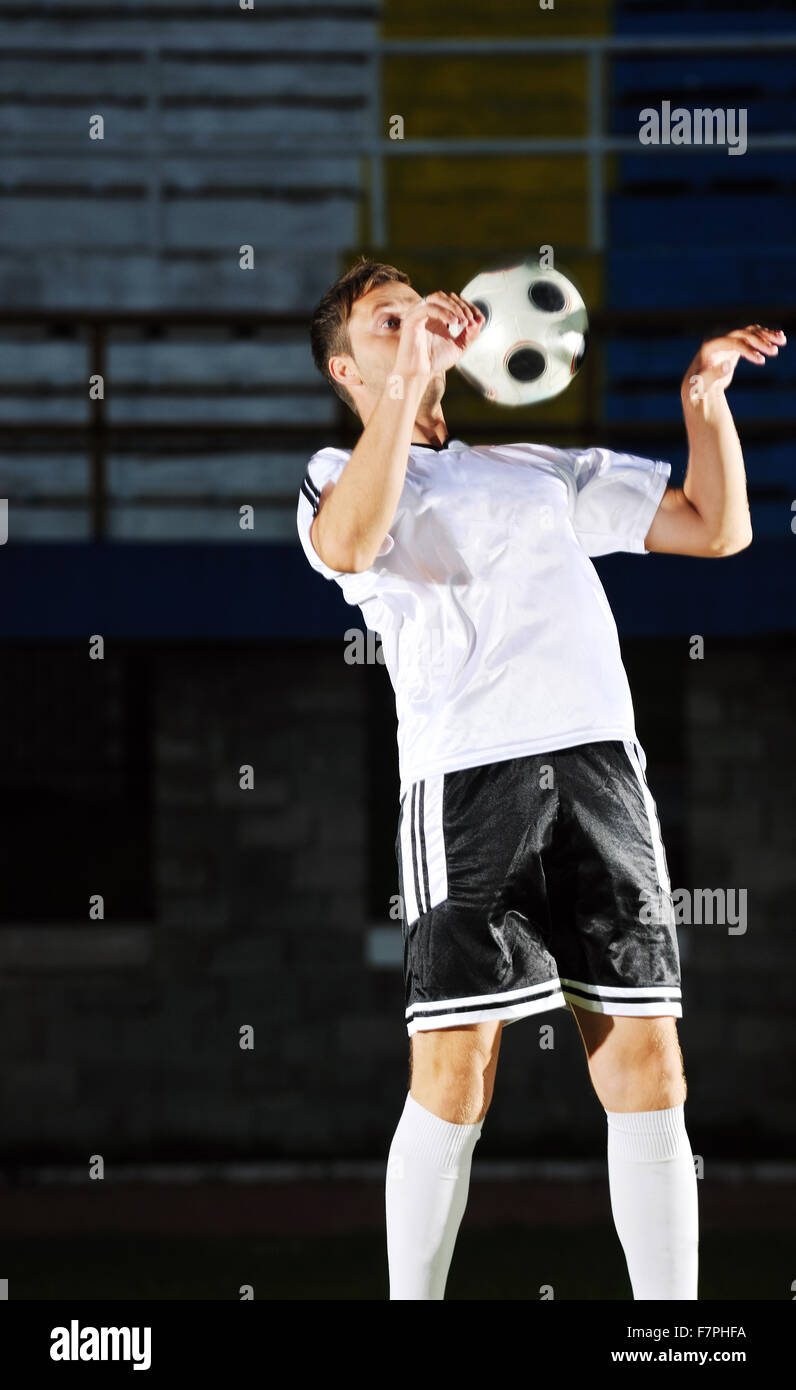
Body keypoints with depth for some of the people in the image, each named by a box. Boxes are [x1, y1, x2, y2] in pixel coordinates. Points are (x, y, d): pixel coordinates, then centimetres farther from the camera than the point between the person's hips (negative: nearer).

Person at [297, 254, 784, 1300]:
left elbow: (719, 528, 27)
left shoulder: (543, 470, 28)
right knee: (454, 1078, -12)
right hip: (465, 771, -4)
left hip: (602, 761, 4)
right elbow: (349, 543, -12)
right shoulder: (339, 475, 14)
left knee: (646, 1070, -2)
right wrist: (407, 381, -13)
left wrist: (705, 396, 14)